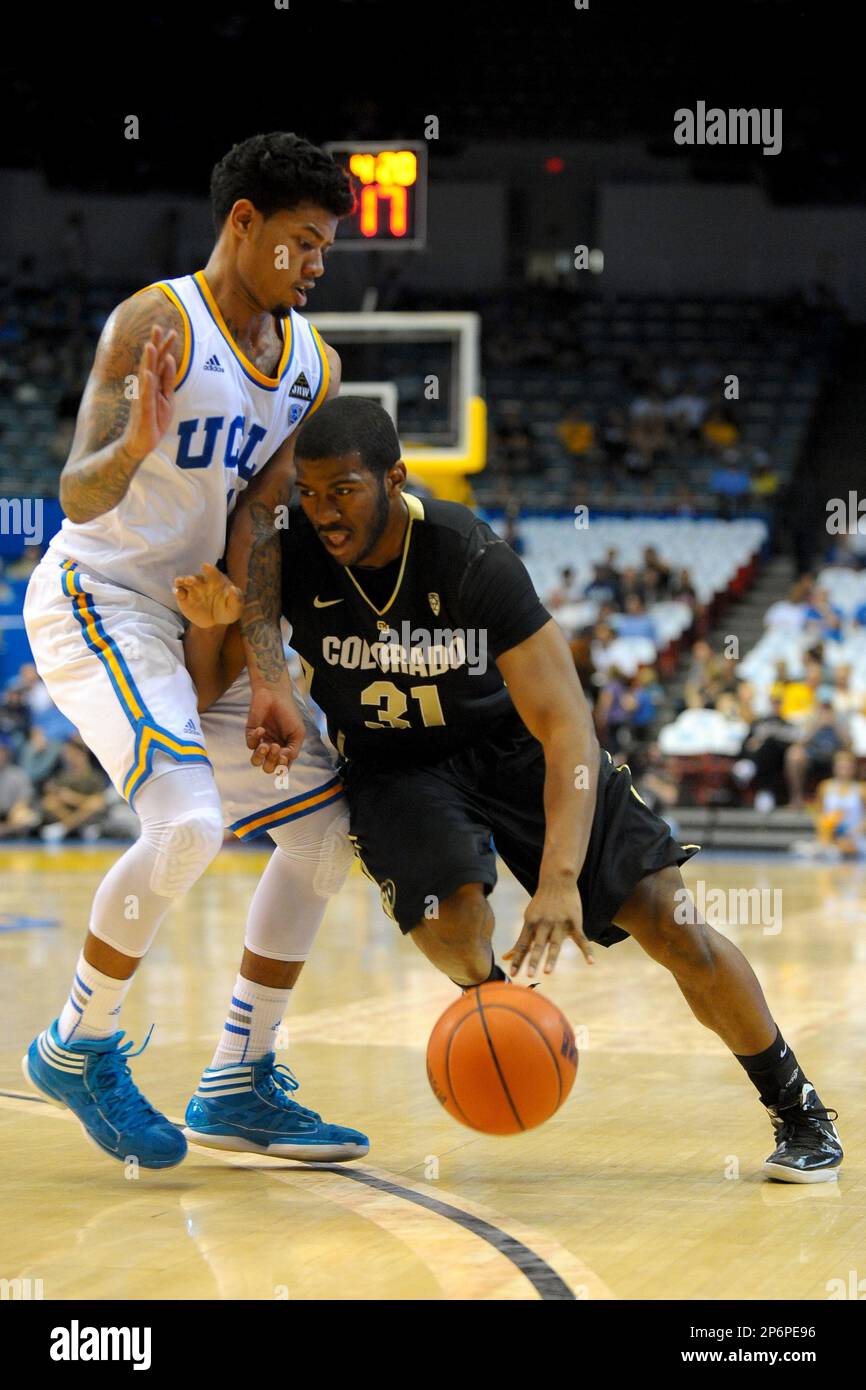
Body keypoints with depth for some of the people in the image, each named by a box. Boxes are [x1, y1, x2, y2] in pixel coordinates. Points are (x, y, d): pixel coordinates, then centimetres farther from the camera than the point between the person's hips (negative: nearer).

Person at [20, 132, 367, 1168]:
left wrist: (267, 677, -11)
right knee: (187, 823, -27)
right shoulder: (155, 323, -17)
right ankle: (77, 1047, -5)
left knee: (326, 816, 5)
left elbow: (259, 521, -1)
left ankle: (239, 1083, 10)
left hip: (197, 616, 8)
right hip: (95, 602, -8)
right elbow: (77, 498, -23)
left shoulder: (312, 365, 3)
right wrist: (137, 443, -45)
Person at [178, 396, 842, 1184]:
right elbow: (204, 691, -12)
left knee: (672, 924, -11)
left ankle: (798, 1109, 9)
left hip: (516, 743, -1)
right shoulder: (292, 559, -22)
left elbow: (566, 726, -33)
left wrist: (560, 878, -44)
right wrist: (208, 621, -35)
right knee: (453, 925, -29)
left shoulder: (473, 559, -30)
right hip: (395, 764, 1)